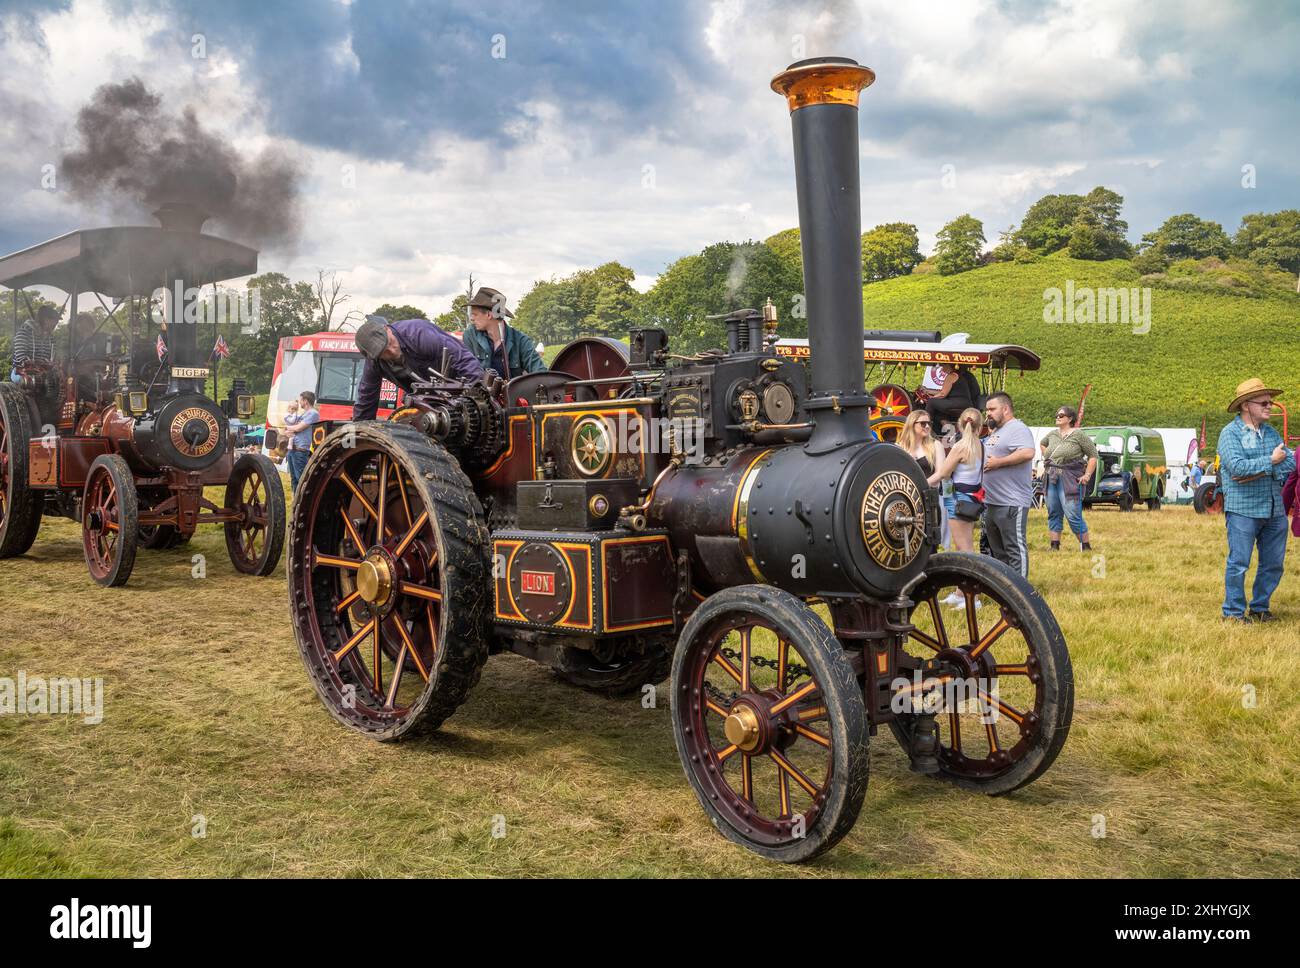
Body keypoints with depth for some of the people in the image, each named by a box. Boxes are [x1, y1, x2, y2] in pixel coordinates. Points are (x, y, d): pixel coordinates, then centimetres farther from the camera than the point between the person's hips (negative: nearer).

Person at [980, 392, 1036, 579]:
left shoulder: (1017, 429, -12)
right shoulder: (996, 432, 20)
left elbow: (1027, 453, -28)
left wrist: (998, 462, -21)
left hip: (1012, 504, -10)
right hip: (991, 503, 11)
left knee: (1015, 548, -6)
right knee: (997, 549, 17)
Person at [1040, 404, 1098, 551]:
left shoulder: (1078, 435, -6)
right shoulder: (1053, 434, 12)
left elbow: (1093, 455, -6)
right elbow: (1042, 443, 35)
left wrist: (1087, 475, -13)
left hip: (1070, 479, -7)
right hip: (1052, 478, 7)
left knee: (1073, 515, -9)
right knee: (1053, 514, 9)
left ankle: (1086, 547, 1)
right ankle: (1055, 547, 15)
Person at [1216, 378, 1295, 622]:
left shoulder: (1271, 432, 13)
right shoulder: (1230, 433, -6)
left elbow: (1290, 463, 1)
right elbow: (1237, 466, -20)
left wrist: (1259, 472, -14)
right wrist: (1270, 461, -10)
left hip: (1275, 509, 7)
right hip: (1243, 509, -6)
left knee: (1273, 564, 11)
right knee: (1238, 563, -3)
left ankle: (1259, 608, 25)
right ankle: (1233, 612, 8)